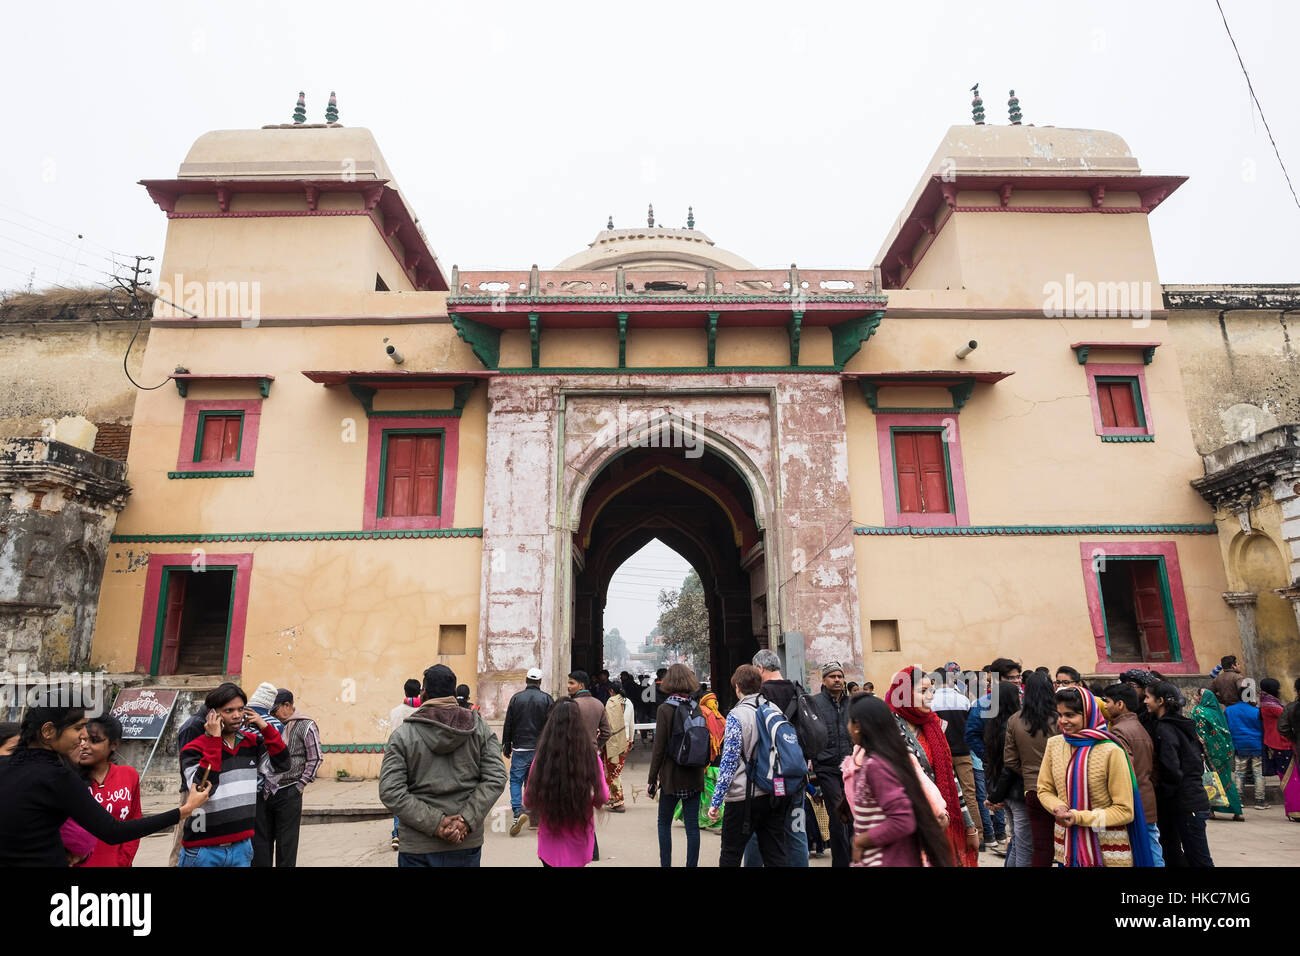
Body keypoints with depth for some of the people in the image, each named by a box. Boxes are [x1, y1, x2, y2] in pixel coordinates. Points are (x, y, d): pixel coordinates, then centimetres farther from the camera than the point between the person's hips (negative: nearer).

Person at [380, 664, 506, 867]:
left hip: (419, 846, -1)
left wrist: (435, 823, -13)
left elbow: (390, 791, -13)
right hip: (468, 843, 2)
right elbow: (495, 779, -9)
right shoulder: (479, 727, -1)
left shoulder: (402, 735, -5)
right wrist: (466, 821, -12)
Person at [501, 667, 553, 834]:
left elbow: (508, 725, 2)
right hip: (541, 750, 1)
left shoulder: (516, 698, -1)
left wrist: (506, 746, 12)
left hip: (520, 749, -1)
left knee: (515, 780, 7)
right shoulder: (547, 699, -1)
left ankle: (518, 812, -11)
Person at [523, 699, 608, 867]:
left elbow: (528, 801, -5)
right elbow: (603, 798, -5)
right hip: (580, 846, 1)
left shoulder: (541, 759, -18)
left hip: (550, 845, -1)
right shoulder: (592, 760, -19)